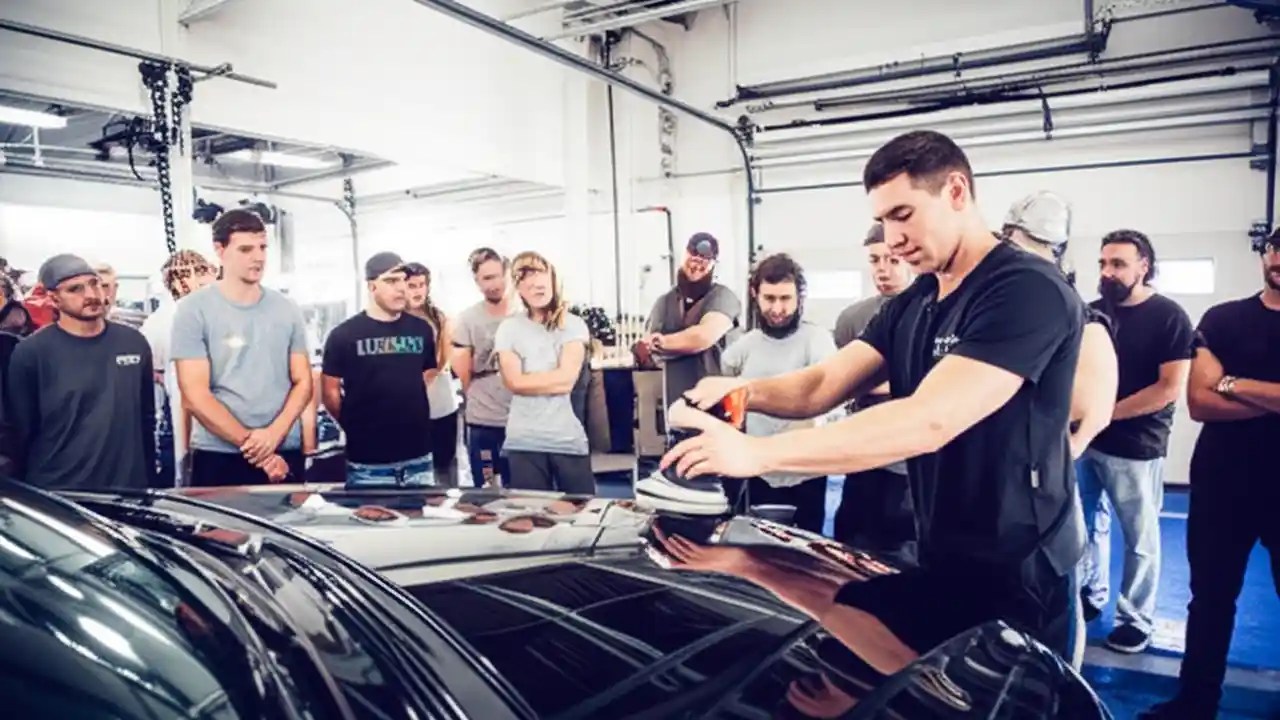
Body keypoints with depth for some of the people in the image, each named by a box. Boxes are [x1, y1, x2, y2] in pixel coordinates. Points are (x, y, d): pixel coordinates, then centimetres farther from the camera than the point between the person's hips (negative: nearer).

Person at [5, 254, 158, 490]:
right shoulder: (31, 353, -7)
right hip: (58, 495, -3)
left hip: (129, 491, 3)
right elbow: (20, 434, -4)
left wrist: (150, 481, 9)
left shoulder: (133, 342, 5)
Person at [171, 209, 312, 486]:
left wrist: (274, 434, -10)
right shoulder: (194, 311, -3)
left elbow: (302, 381, 7)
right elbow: (194, 395, -7)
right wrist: (252, 445, -11)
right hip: (218, 458, -3)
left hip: (286, 454, 3)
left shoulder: (287, 310, 7)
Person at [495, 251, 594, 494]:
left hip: (569, 439, 0)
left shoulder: (573, 324, 2)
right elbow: (514, 382, -5)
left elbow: (567, 378, -9)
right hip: (524, 442, 1)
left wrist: (528, 380, -2)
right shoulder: (508, 328, 5)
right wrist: (552, 379, -6)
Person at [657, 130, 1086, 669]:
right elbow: (823, 386, 2)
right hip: (937, 561, 8)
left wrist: (757, 452, -34)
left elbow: (930, 421, -31)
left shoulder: (1028, 291, -19)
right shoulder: (910, 306, 9)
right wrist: (744, 392, -20)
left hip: (1014, 578, -7)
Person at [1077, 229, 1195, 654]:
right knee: (1089, 523, 14)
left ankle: (1137, 619, 18)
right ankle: (1091, 595, 31)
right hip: (1085, 440, 5)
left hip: (1135, 447, -5)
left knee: (1139, 536, 6)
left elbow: (1170, 387, -14)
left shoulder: (1168, 317, -7)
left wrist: (1107, 412, -15)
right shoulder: (1091, 312, 7)